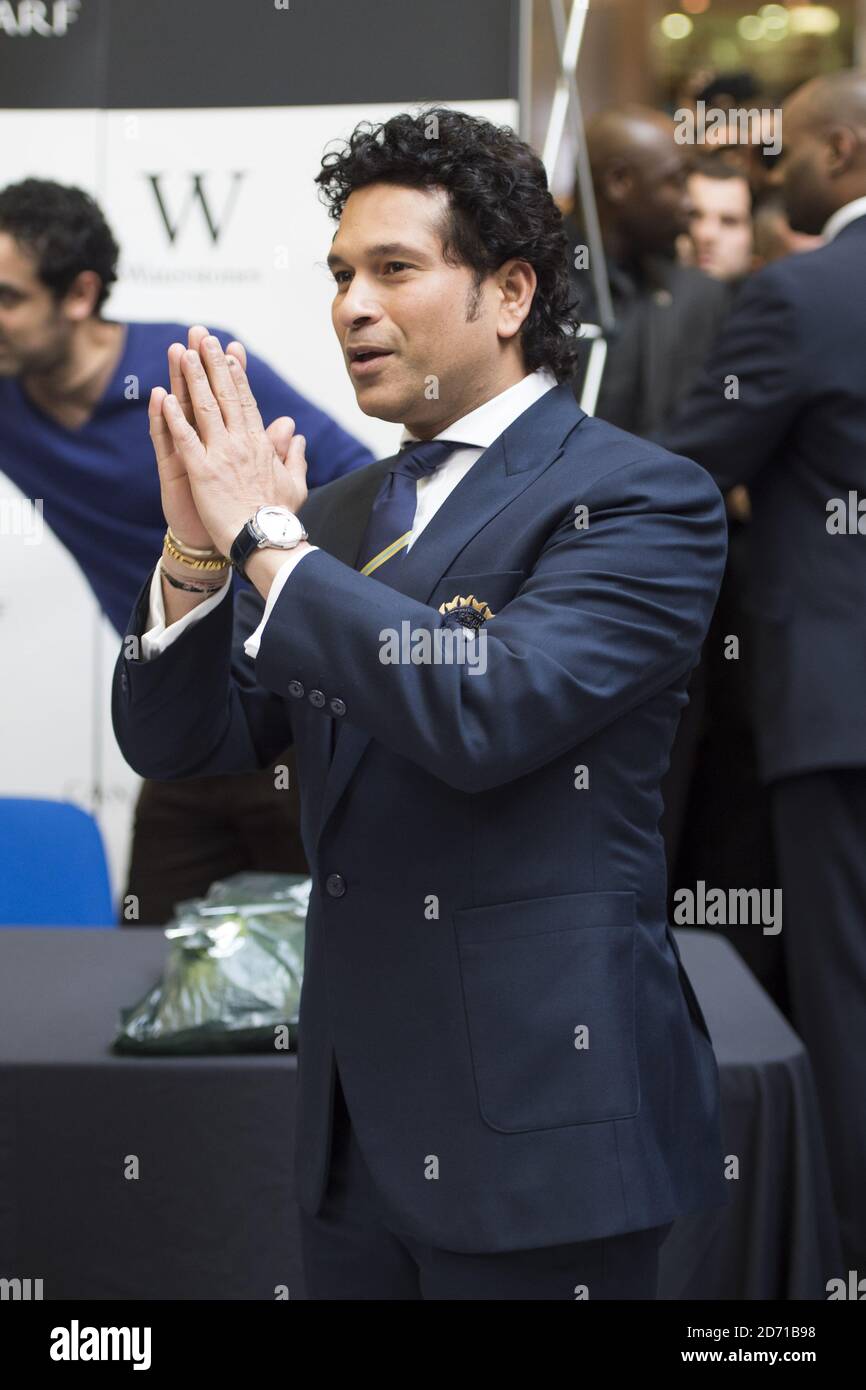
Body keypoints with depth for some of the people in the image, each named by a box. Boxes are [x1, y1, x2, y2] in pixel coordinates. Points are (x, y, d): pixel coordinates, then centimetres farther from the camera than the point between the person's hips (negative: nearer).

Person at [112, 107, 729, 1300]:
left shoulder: (642, 497, -9)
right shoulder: (339, 513, 11)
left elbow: (487, 709, -24)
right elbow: (178, 742, 7)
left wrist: (266, 539, -17)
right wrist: (198, 548, -10)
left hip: (538, 1116, -6)